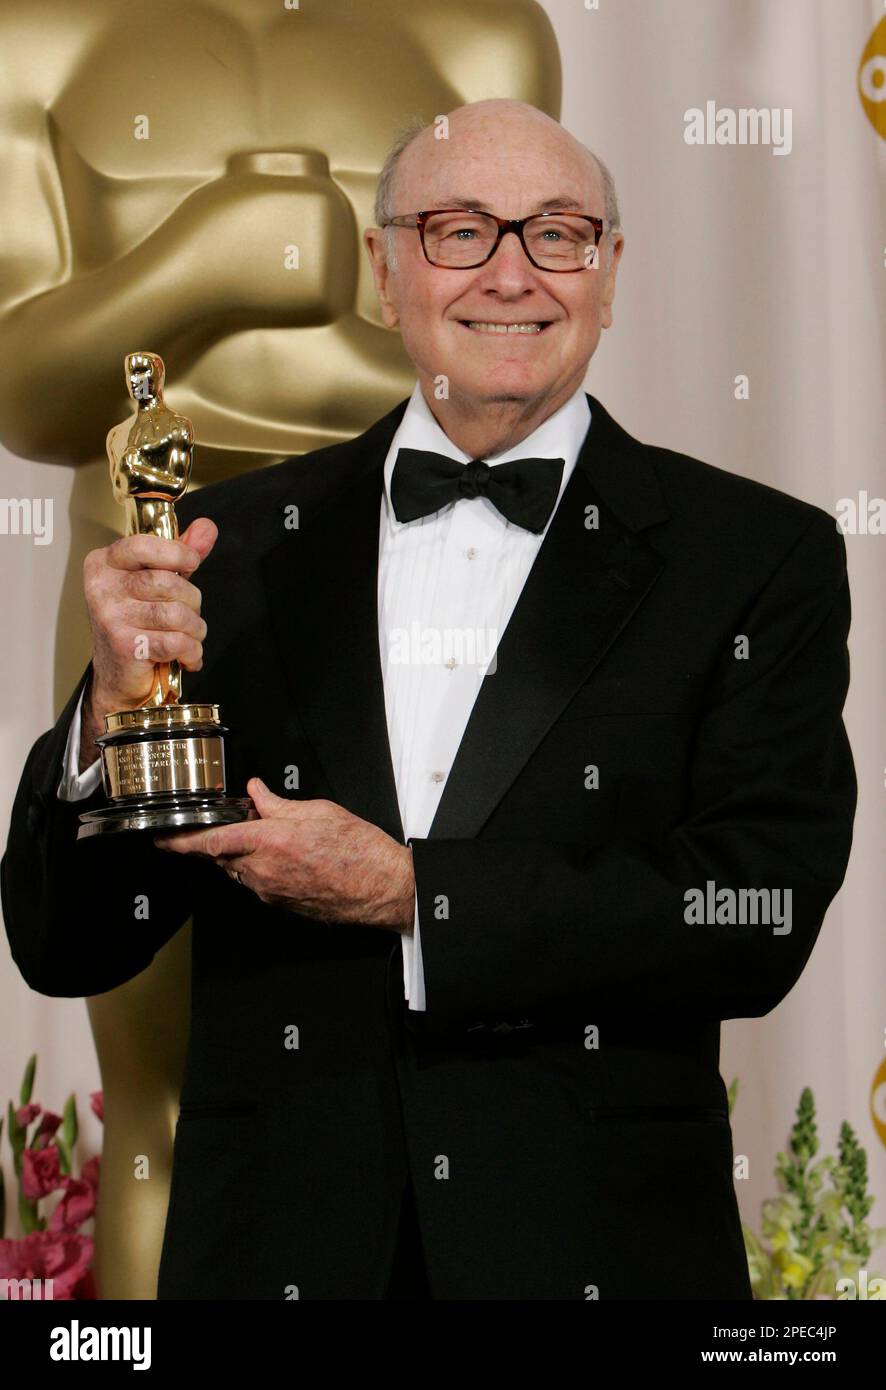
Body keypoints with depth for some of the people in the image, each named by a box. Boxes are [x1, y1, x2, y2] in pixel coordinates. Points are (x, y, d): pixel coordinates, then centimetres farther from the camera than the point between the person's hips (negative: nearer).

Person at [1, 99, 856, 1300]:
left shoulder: (763, 559, -2)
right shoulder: (236, 547, 4)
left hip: (604, 1248, -1)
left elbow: (760, 916, -12)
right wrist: (118, 705, -15)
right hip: (278, 1252, 2)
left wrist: (411, 894, -16)